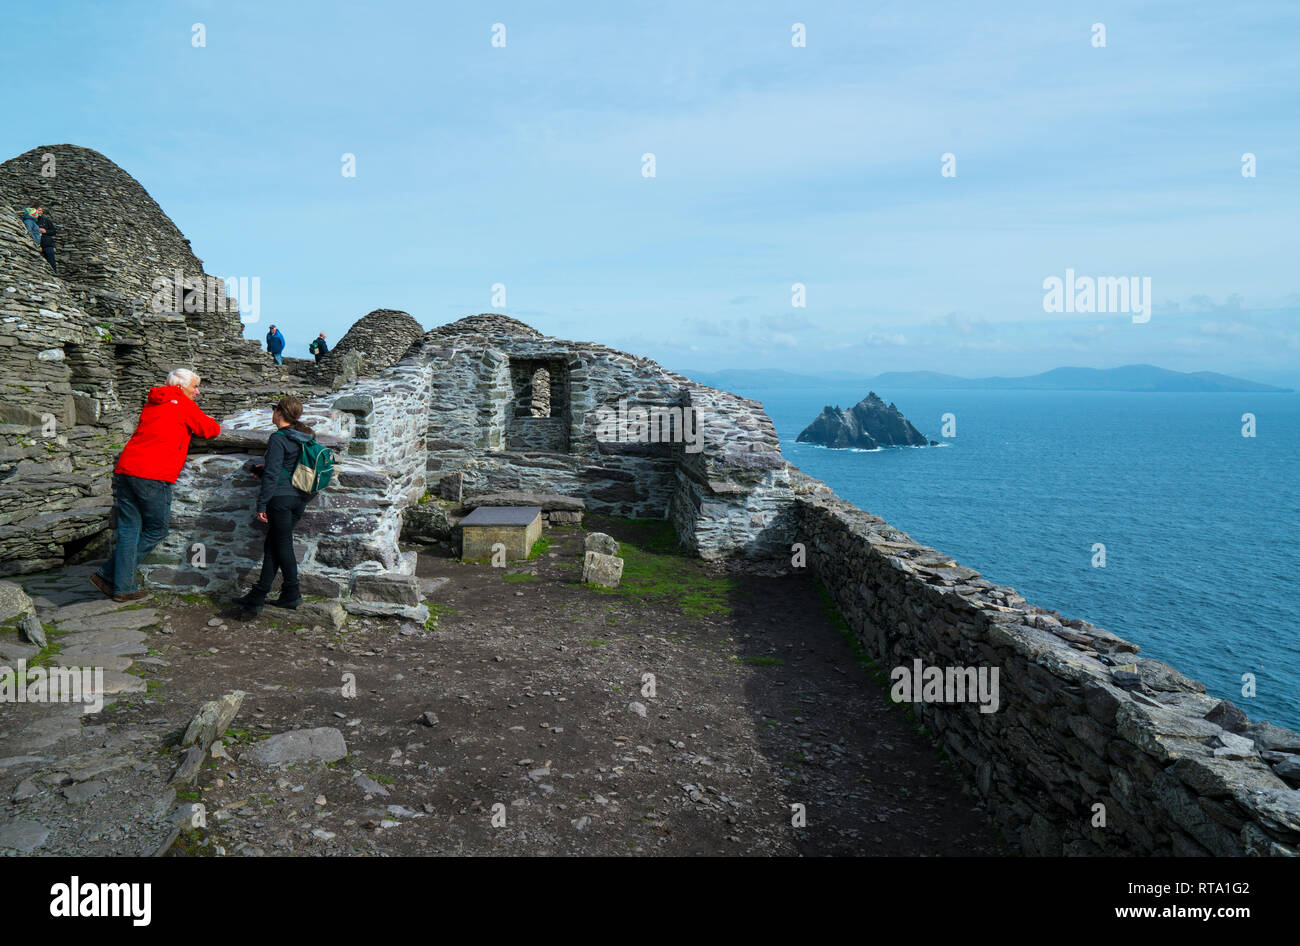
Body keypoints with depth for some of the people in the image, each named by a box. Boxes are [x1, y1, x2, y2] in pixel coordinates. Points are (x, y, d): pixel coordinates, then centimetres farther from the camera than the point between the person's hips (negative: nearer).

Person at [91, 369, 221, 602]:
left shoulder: (151, 403, 22)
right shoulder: (184, 405, 3)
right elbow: (212, 429, 8)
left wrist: (185, 425, 27)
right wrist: (200, 423, 29)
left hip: (125, 469, 7)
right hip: (153, 477, -7)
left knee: (128, 529, 8)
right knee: (156, 529, 8)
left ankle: (122, 587, 6)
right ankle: (109, 574, 9)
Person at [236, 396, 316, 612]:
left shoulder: (278, 438, -11)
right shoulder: (306, 438, 12)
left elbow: (272, 474, -15)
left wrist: (262, 504, -11)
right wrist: (263, 469, 28)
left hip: (281, 497, -8)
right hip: (300, 499, 8)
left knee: (283, 544, 0)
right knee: (272, 545, 11)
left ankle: (292, 593, 3)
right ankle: (258, 595, 14)